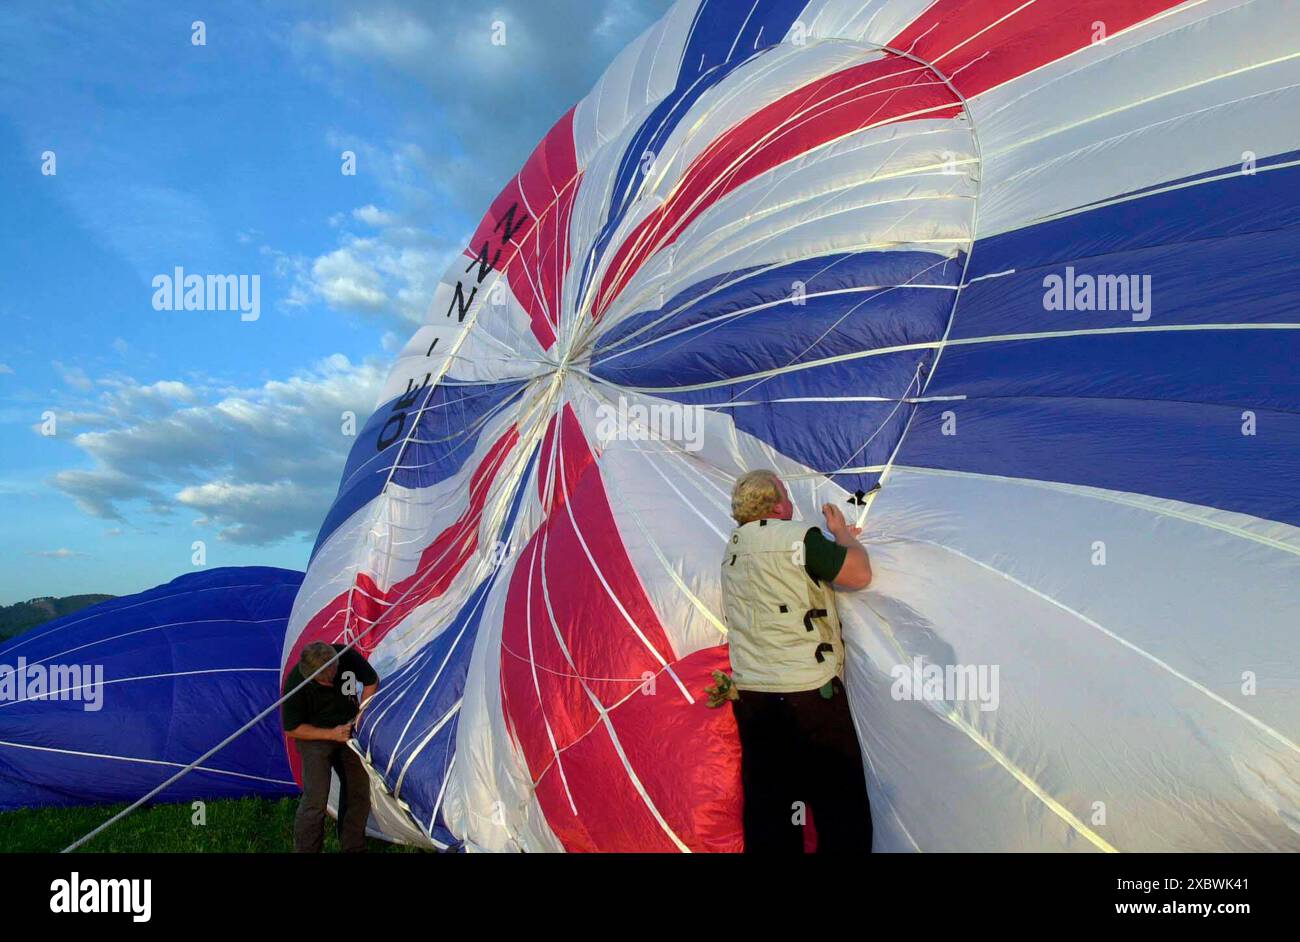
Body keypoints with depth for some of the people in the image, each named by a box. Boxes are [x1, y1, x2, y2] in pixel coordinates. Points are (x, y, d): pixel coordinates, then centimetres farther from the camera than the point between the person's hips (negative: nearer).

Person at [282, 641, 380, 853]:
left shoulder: (347, 656, -22)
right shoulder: (295, 683, -28)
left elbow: (372, 682, -1)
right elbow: (291, 730, -16)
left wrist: (362, 714, -12)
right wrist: (331, 734, -23)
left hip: (348, 730, 4)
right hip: (314, 736, -4)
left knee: (359, 792, 6)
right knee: (315, 799, -15)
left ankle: (353, 848, 21)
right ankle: (305, 850, 1)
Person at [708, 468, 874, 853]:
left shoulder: (733, 548, 14)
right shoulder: (797, 536, -10)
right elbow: (859, 575, -6)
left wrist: (839, 538, 29)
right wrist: (844, 534, 12)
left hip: (750, 695, 8)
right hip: (807, 691, -7)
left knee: (767, 812, 11)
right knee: (843, 807, 4)